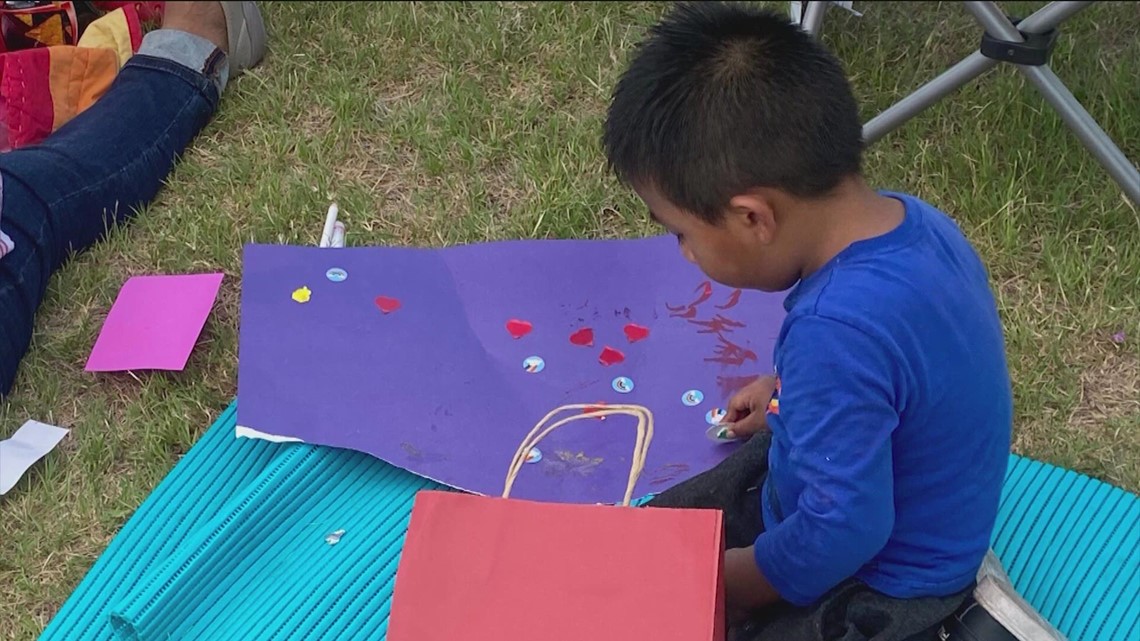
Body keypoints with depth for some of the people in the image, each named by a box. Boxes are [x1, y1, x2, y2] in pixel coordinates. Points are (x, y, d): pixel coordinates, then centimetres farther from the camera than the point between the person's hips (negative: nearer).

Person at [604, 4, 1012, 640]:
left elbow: (844, 532, -29)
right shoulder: (905, 216, -11)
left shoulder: (836, 331, -37)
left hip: (881, 582, -9)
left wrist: (719, 588, -14)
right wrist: (789, 393, 11)